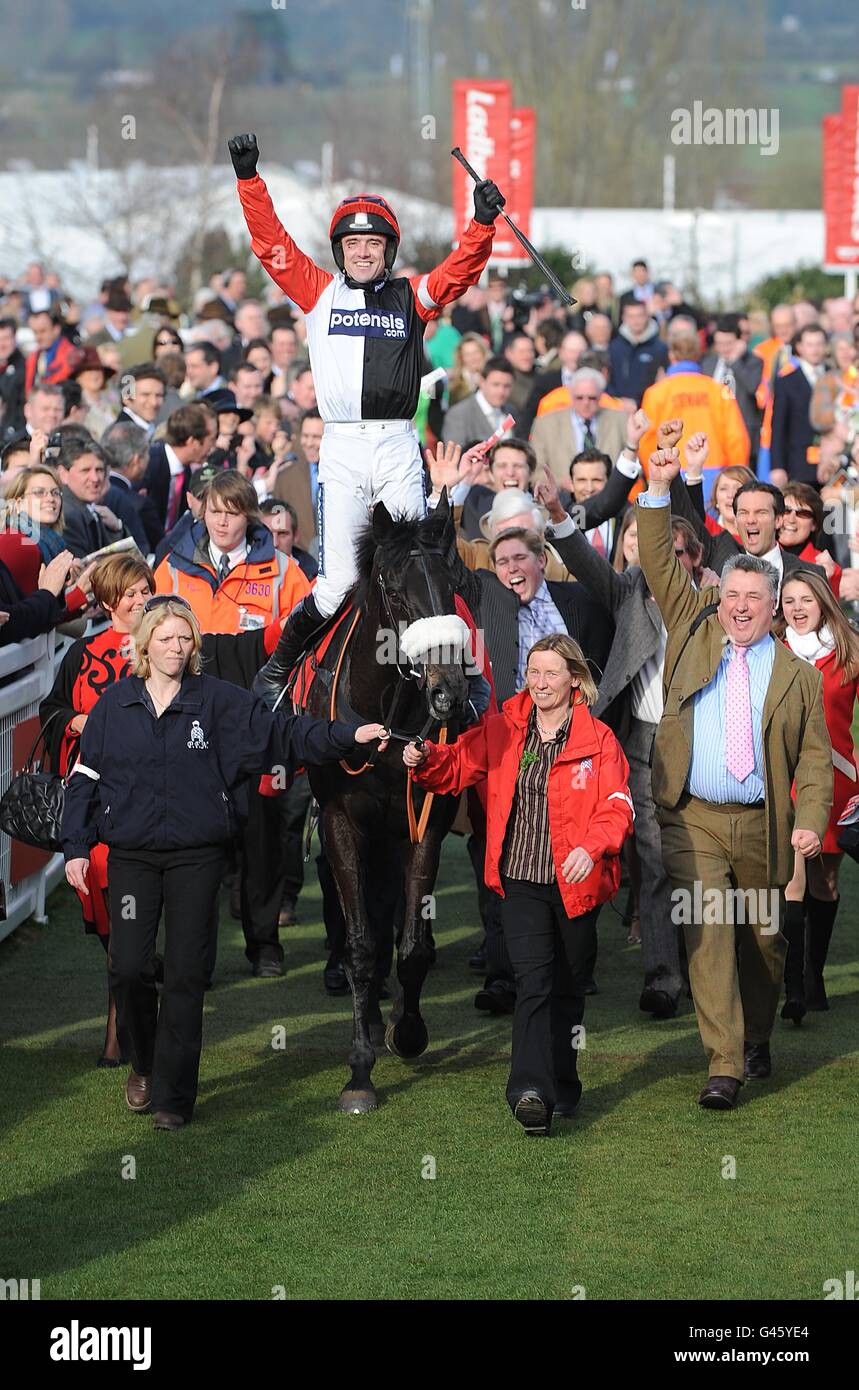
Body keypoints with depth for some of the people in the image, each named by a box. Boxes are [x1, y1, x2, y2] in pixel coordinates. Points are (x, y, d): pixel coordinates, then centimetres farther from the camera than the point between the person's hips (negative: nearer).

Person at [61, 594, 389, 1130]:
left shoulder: (218, 700, 0)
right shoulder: (114, 705, 4)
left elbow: (282, 731, -4)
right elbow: (86, 778, 8)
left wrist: (347, 736, -16)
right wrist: (77, 847, 1)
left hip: (197, 856, -1)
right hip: (132, 855, 1)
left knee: (186, 974, -1)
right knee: (129, 968, -4)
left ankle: (173, 1094, 6)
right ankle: (144, 1064, 23)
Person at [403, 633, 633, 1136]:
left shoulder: (598, 740, -2)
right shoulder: (502, 732, 5)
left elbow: (618, 806, -9)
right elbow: (457, 767, 9)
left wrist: (592, 846, -27)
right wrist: (425, 759, -13)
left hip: (576, 882, 0)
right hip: (521, 881, 0)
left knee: (568, 986, 13)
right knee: (533, 980, -14)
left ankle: (563, 1085, 29)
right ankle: (531, 1091, -24)